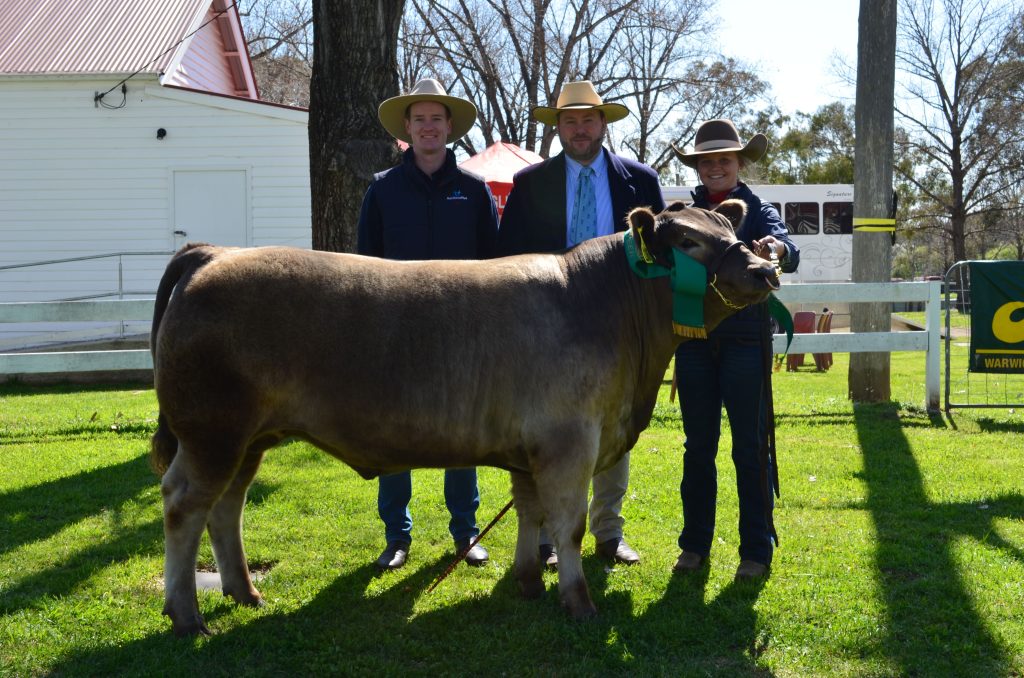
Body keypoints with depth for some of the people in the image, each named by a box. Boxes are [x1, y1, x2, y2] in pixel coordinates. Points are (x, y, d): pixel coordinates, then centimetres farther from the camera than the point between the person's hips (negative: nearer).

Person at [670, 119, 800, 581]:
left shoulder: (757, 211, 1)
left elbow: (789, 254, -19)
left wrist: (778, 249, -40)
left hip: (745, 341, -3)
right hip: (694, 340, 3)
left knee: (750, 447, 1)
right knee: (698, 447, 10)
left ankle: (756, 551, 11)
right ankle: (695, 544, 21)